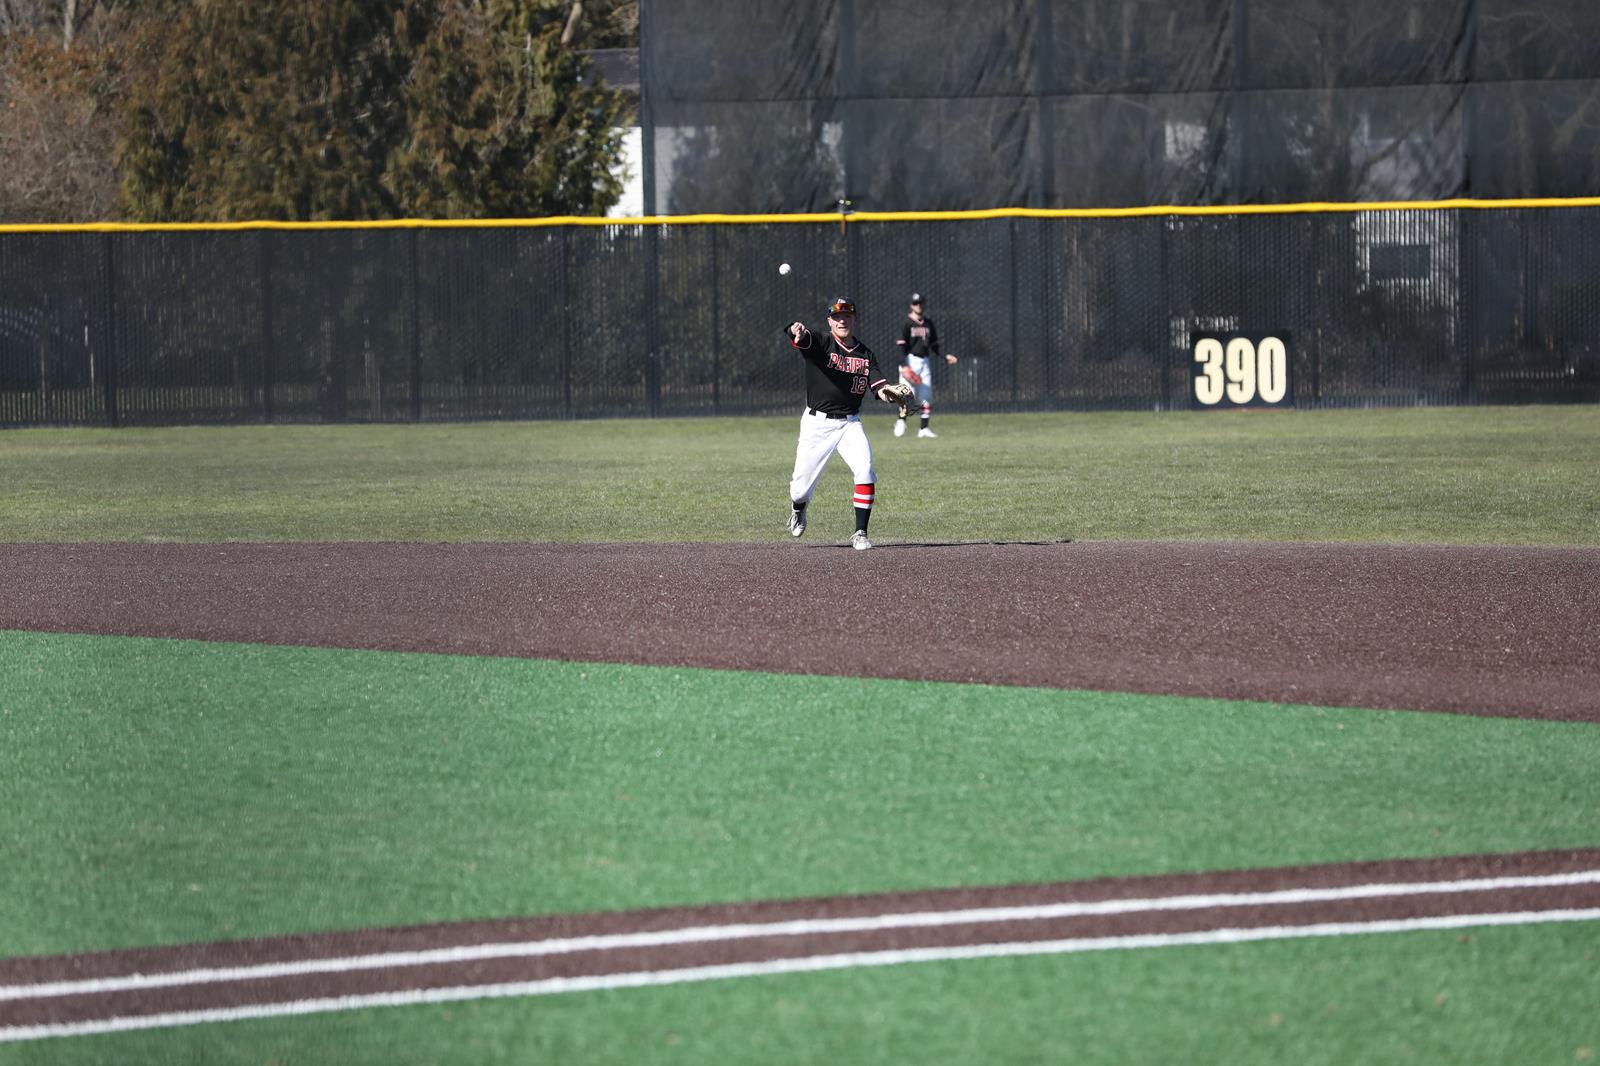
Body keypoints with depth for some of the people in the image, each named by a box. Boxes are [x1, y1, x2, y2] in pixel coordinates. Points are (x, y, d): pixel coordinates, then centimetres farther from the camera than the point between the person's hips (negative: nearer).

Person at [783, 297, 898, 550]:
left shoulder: (865, 354, 8)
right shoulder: (821, 344, -6)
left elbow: (877, 381, -4)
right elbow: (803, 339, -28)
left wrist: (886, 389, -29)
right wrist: (797, 331, -54)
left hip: (850, 423, 3)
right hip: (817, 423, -3)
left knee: (865, 470, -20)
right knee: (801, 488, 1)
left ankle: (860, 533, -10)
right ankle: (798, 508, 39)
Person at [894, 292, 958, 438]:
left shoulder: (928, 323, 13)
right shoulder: (907, 323, -5)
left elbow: (934, 345, 20)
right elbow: (901, 346, -11)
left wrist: (944, 357, 6)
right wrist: (904, 365, -21)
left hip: (925, 361, 6)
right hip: (910, 361, -6)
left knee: (927, 396, 1)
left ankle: (924, 428, 4)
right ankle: (901, 422, 0)